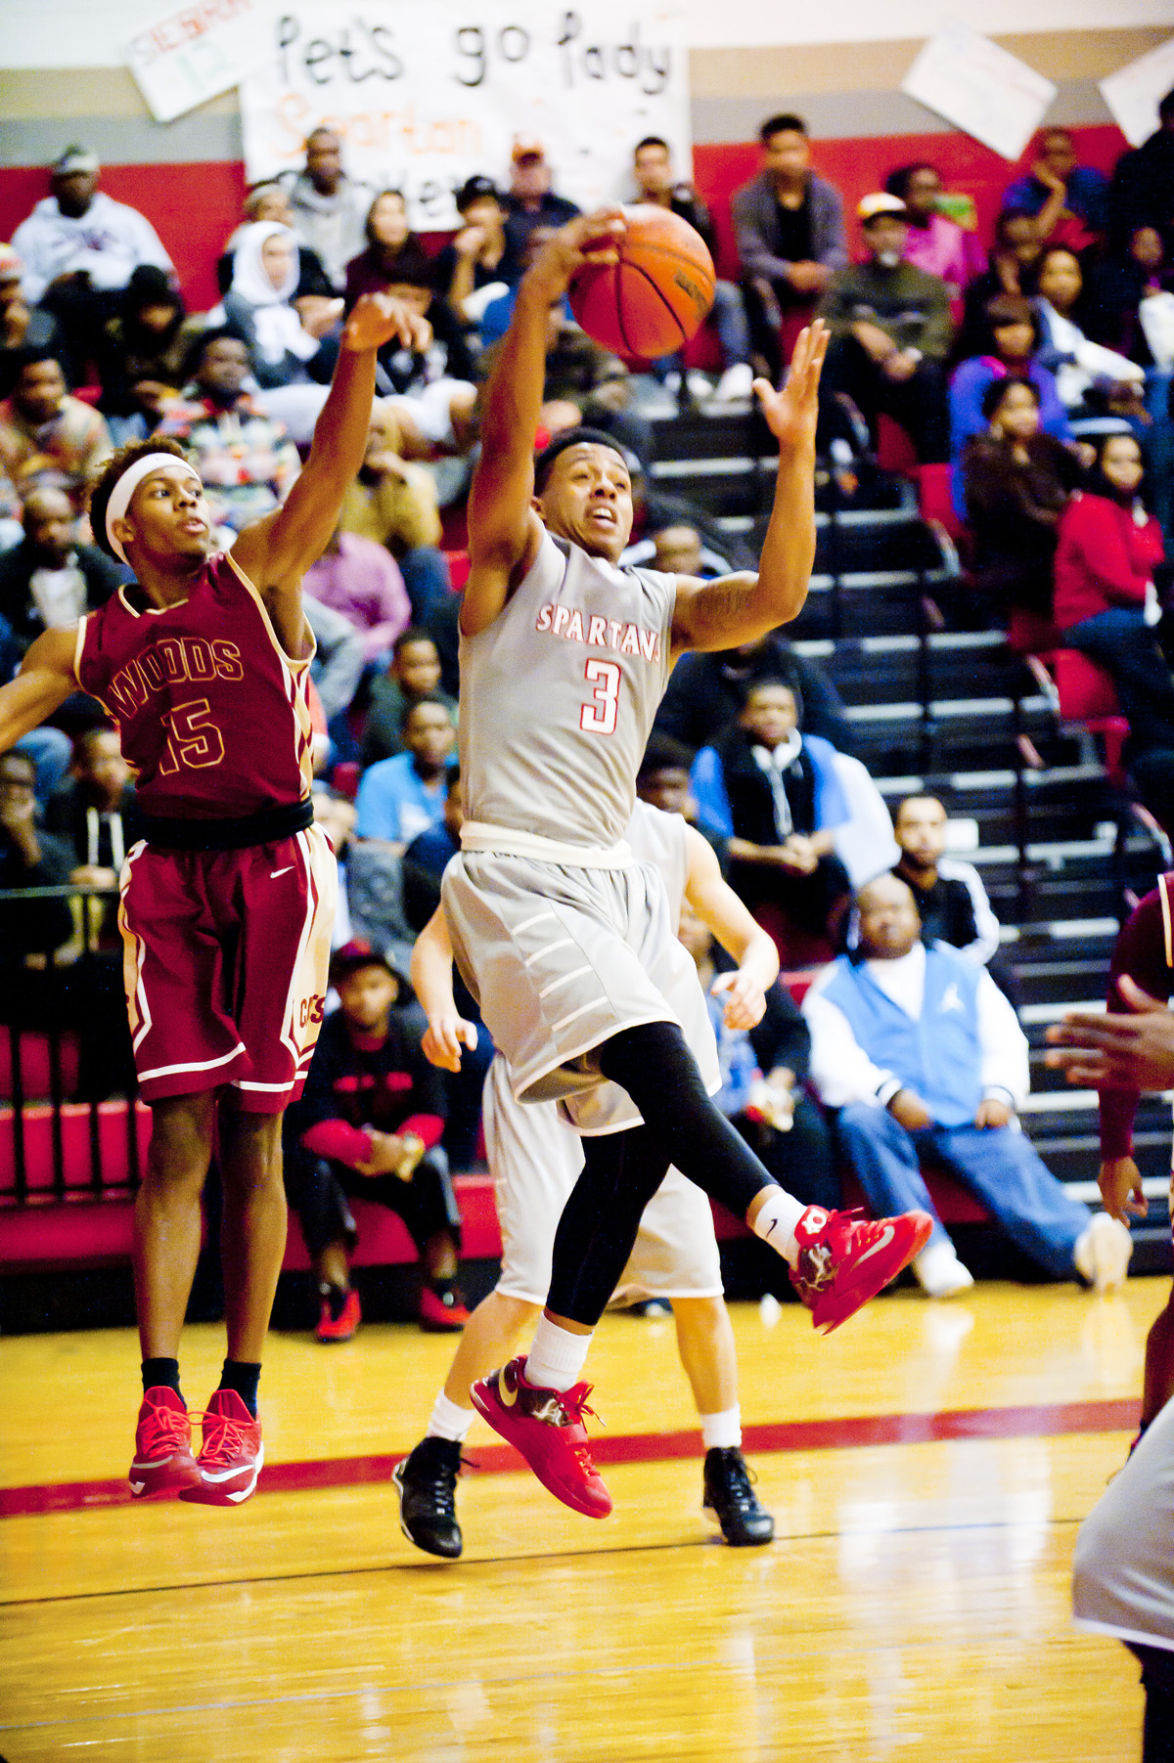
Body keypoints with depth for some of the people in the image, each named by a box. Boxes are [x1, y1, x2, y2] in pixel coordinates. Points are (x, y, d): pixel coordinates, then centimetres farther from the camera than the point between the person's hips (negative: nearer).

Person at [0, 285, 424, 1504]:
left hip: (274, 865, -1)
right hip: (169, 875, 1)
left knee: (253, 1138, 0)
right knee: (180, 1137, -5)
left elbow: (332, 467, -13)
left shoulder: (257, 579, 1)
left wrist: (359, 355, -30)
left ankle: (240, 1401, 6)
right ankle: (160, 1403, -7)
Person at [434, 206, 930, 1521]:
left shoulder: (660, 604, 19)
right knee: (653, 1059, -26)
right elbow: (503, 438, -14)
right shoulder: (513, 564, 5)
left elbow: (777, 595, 0)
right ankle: (802, 1239, -27)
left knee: (635, 1134, -1)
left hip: (615, 877, 7)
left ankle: (542, 1385, 5)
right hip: (515, 870, -6)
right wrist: (538, 293, -28)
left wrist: (796, 447, -10)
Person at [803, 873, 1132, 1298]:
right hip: (891, 1119, -2)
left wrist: (1000, 1093, -4)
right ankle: (929, 1251, -47)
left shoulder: (961, 971, 26)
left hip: (969, 1120, 2)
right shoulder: (835, 988, 16)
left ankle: (1081, 1243, -59)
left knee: (1010, 1161, -30)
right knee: (860, 1121, -37)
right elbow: (831, 1063, 0)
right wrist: (889, 1094, -19)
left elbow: (1005, 1041, 19)